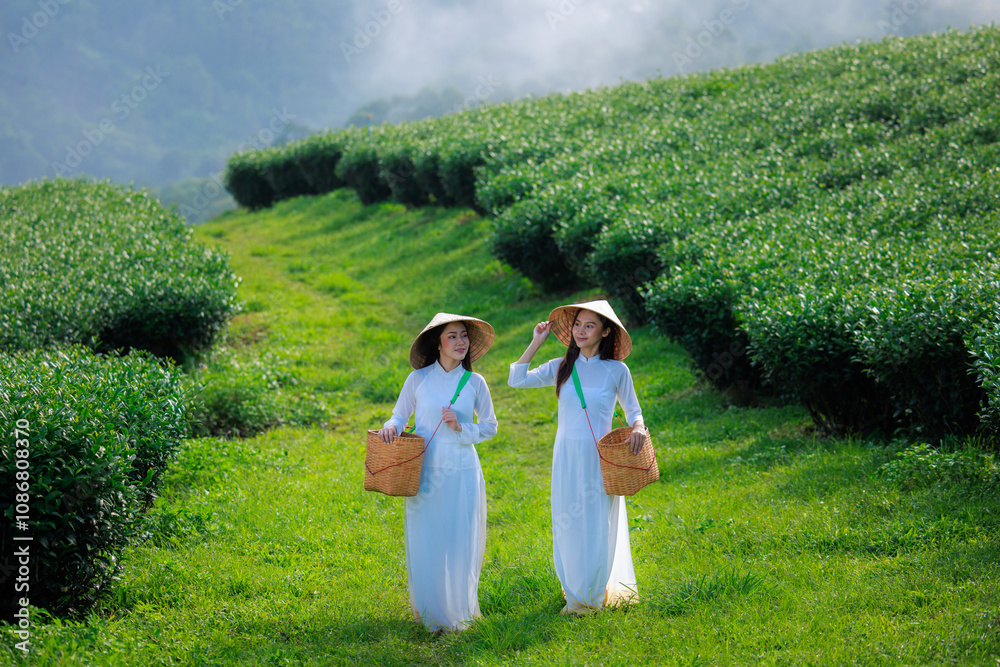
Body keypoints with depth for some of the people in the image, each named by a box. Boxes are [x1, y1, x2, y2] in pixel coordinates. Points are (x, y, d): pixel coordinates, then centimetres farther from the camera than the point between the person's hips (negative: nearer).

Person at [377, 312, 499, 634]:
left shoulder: (475, 383, 2)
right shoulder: (418, 379, -1)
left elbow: (490, 426, 9)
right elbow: (400, 415, 9)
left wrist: (461, 428, -9)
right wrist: (391, 426, -13)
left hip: (462, 474, 1)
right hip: (425, 472, -1)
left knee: (460, 544, 2)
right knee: (425, 543, 2)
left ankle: (456, 610, 21)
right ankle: (428, 610, 19)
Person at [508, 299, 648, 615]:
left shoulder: (616, 370, -3)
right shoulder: (561, 368, 3)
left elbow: (632, 409, 7)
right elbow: (516, 380, -1)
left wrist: (638, 427, -15)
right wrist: (536, 342, -3)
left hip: (599, 458, -3)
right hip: (567, 456, 3)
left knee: (596, 526, 4)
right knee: (567, 524, 8)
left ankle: (591, 595, 21)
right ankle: (575, 592, 25)